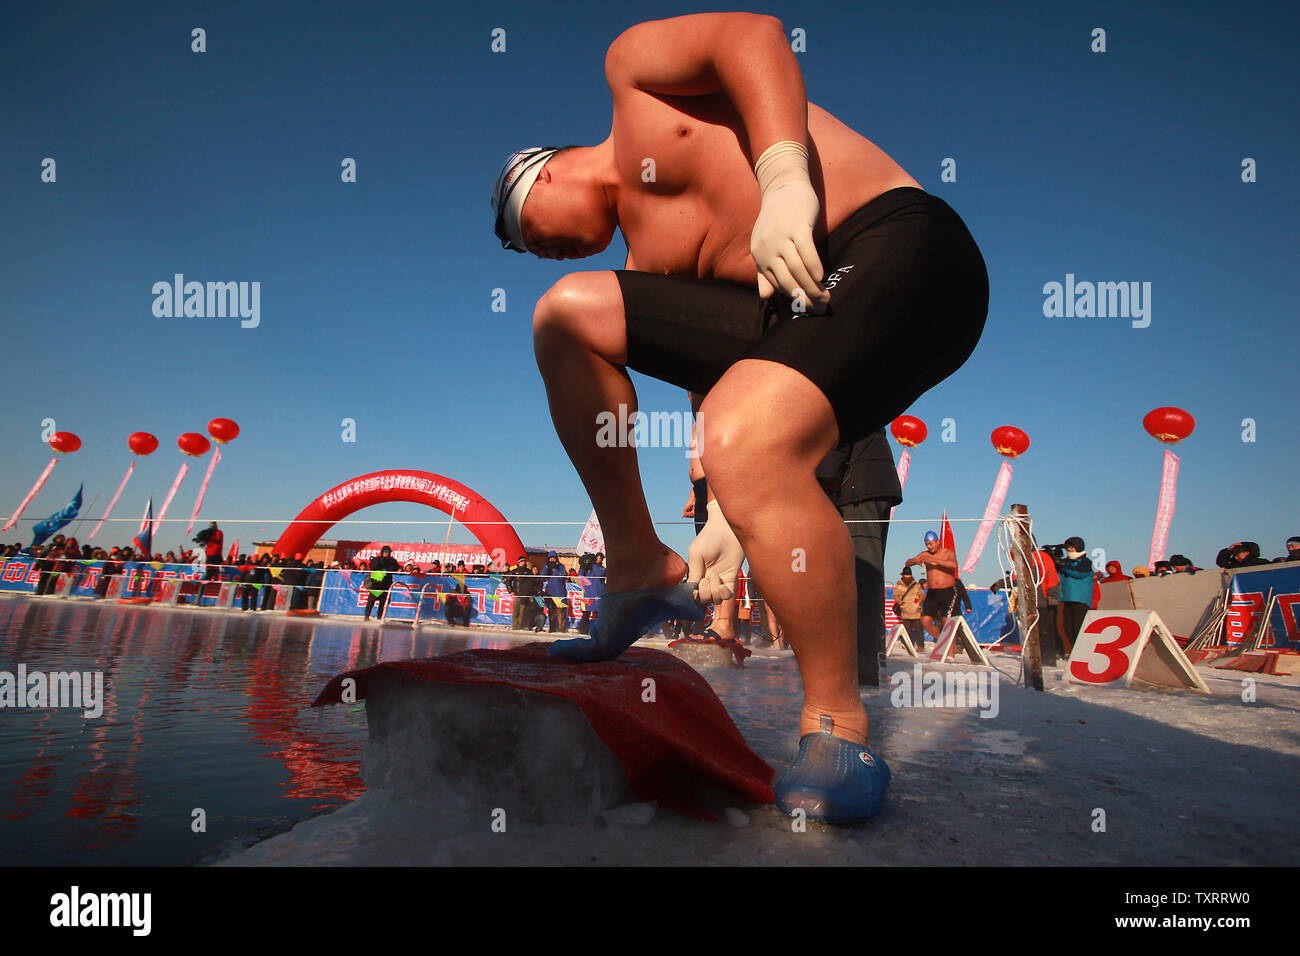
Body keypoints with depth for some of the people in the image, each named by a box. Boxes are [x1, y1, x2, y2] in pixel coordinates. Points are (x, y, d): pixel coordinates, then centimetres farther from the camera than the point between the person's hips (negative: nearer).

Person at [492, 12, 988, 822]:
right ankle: (642, 570, 4)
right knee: (568, 311, 3)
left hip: (899, 246, -6)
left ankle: (840, 732, -14)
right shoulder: (646, 258, 24)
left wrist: (784, 179, -19)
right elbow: (716, 379, 18)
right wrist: (725, 525, 12)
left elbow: (752, 32, -3)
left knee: (746, 446, -33)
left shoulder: (632, 64, 14)